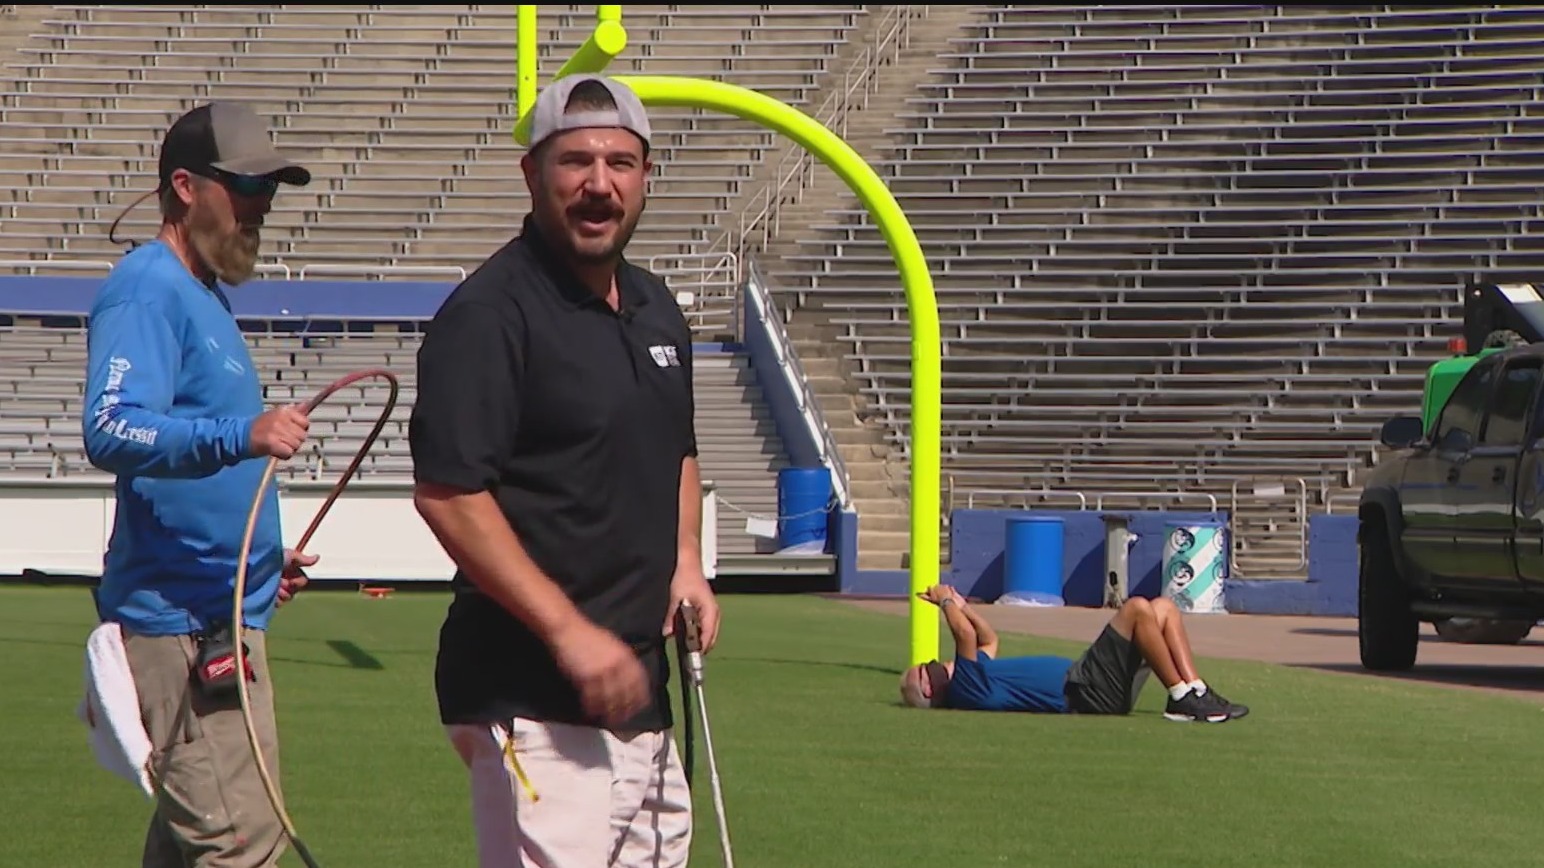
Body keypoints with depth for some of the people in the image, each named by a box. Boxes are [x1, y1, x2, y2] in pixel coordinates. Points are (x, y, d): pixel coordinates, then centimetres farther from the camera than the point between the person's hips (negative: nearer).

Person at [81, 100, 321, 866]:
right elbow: (111, 431, -30)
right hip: (183, 622, -11)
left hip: (216, 618, 11)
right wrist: (241, 435, -43)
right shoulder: (147, 291, -14)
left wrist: (264, 557, 24)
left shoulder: (203, 292, 19)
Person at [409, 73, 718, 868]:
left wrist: (686, 558, 11)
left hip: (638, 686, 9)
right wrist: (567, 629, -22)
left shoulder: (656, 309, 16)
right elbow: (447, 494, -18)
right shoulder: (488, 314, -12)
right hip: (532, 703, -9)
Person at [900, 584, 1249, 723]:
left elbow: (988, 639, 37)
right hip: (1083, 694, -11)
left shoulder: (975, 677, 19)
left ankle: (1196, 694, -5)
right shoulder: (963, 690, -12)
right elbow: (967, 635, -25)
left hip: (1090, 686, 11)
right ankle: (1182, 698, -20)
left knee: (1163, 608, 7)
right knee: (1137, 608, -23)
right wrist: (947, 604, -6)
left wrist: (959, 605, 25)